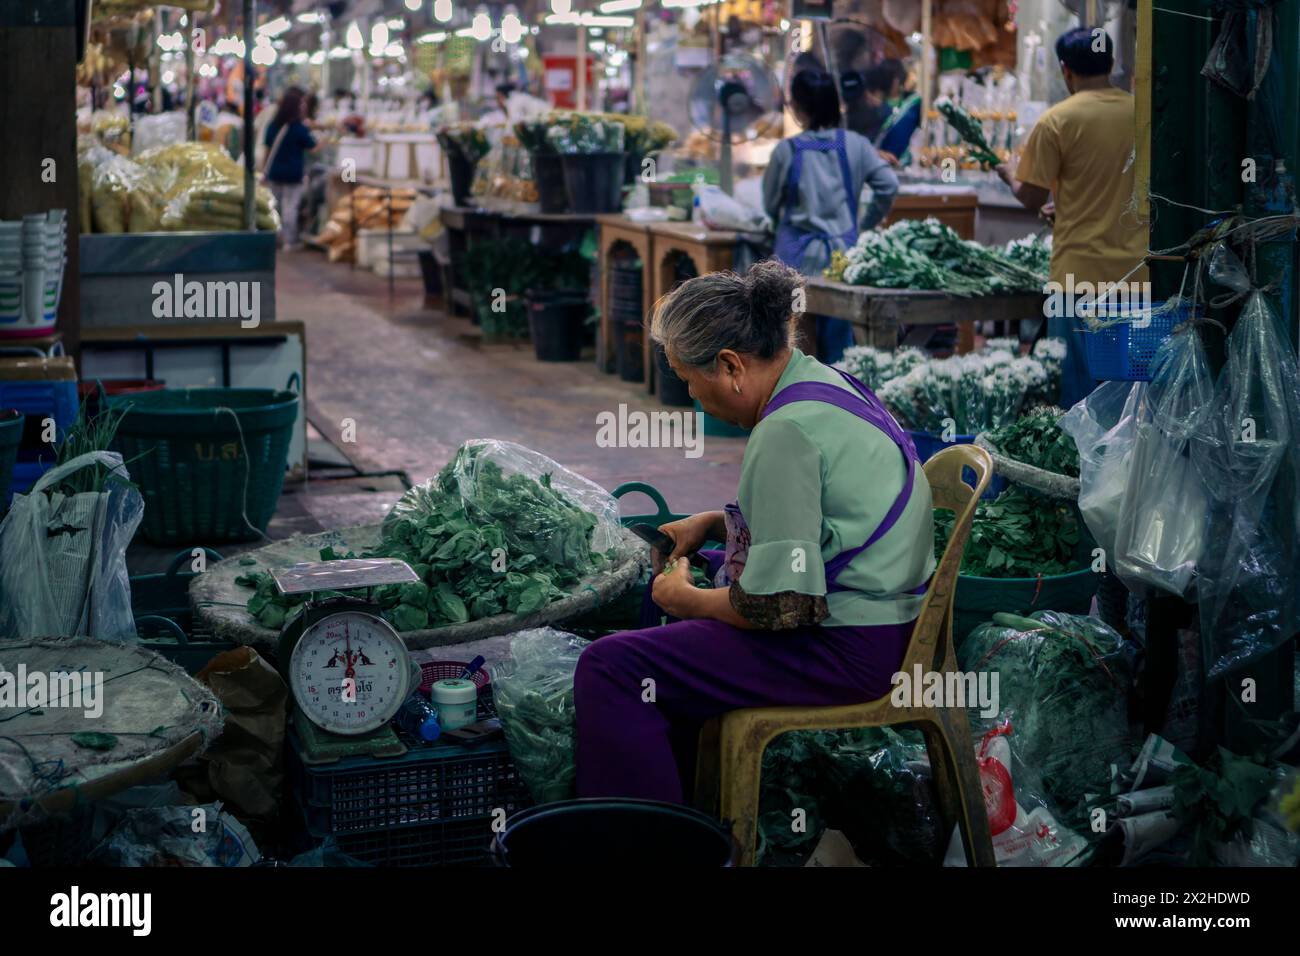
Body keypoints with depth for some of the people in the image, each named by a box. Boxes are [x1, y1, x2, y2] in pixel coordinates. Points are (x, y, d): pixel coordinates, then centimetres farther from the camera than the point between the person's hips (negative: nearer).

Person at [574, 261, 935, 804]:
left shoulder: (787, 432, -24)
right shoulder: (821, 381, 8)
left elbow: (780, 606, -26)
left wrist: (684, 599, -9)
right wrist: (714, 523, 16)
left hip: (853, 651, -11)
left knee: (610, 668, -17)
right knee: (666, 585, 31)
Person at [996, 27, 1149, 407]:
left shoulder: (1056, 121, -9)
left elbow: (1031, 198, -7)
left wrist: (1009, 175, 14)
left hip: (1082, 269, -4)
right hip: (1137, 269, 4)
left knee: (1078, 380, 4)